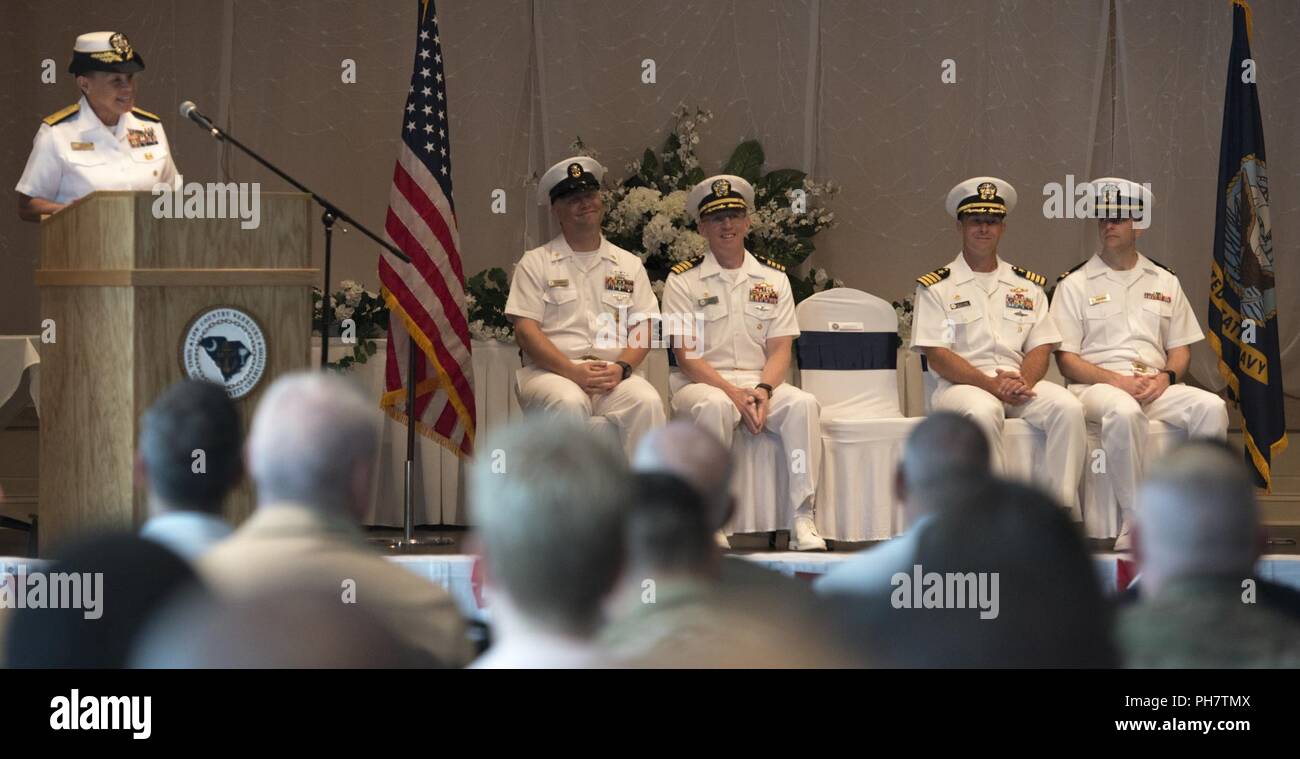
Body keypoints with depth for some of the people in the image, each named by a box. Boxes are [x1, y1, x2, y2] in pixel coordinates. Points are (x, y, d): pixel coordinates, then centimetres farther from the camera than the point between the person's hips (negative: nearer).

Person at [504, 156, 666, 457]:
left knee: (647, 402, -31)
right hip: (552, 372, -2)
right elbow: (526, 331, 0)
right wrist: (574, 371, -14)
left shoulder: (629, 265, 20)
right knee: (568, 404, -37)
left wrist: (620, 368, -11)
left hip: (614, 374, 2)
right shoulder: (535, 263, 11)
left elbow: (643, 329, 12)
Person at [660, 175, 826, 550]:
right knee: (714, 406, -38)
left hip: (760, 381, 3)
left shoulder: (773, 278, 12)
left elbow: (780, 349, 5)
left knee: (802, 404, -28)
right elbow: (687, 356, -6)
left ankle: (802, 520, -29)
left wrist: (763, 390, -16)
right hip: (701, 383, -3)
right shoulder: (684, 280, 2)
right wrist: (734, 393, -20)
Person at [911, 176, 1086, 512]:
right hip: (962, 385, -4)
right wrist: (991, 384, -16)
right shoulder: (936, 287, 7)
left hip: (1020, 383, 4)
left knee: (1068, 407, -27)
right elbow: (937, 356, -4)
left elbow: (1041, 347, 11)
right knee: (982, 411, -38)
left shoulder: (1027, 286, 19)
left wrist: (1023, 380, -13)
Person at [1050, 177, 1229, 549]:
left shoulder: (1164, 282, 18)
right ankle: (1135, 520, -32)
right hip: (1097, 386, -4)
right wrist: (1117, 381, -15)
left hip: (1156, 387, 4)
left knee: (1211, 407, -26)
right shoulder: (1074, 284, 7)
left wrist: (1166, 377, -6)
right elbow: (1066, 359, 0)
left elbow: (1181, 349, 17)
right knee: (1124, 412, -39)